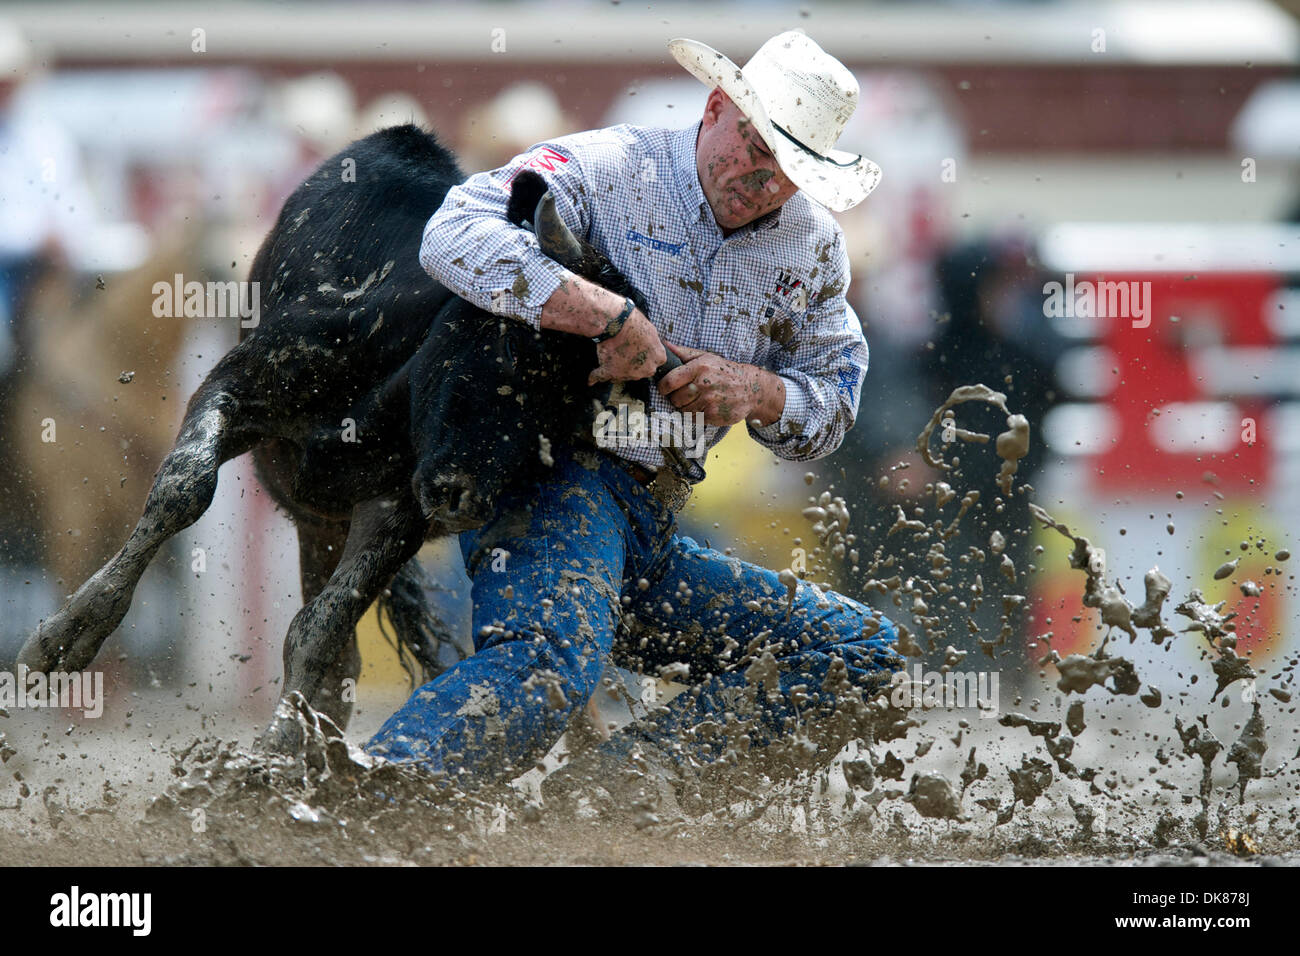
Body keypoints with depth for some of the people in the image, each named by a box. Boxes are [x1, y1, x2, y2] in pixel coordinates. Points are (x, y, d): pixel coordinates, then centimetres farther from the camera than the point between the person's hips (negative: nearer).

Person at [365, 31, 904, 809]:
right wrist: (610, 314, -31)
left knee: (863, 650, 3)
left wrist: (758, 392, -9)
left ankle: (626, 776, -13)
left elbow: (834, 406, 15)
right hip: (556, 475, -8)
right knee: (552, 662, -37)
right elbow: (457, 238, -25)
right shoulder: (604, 170, -9)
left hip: (654, 532, 8)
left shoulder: (813, 247, 11)